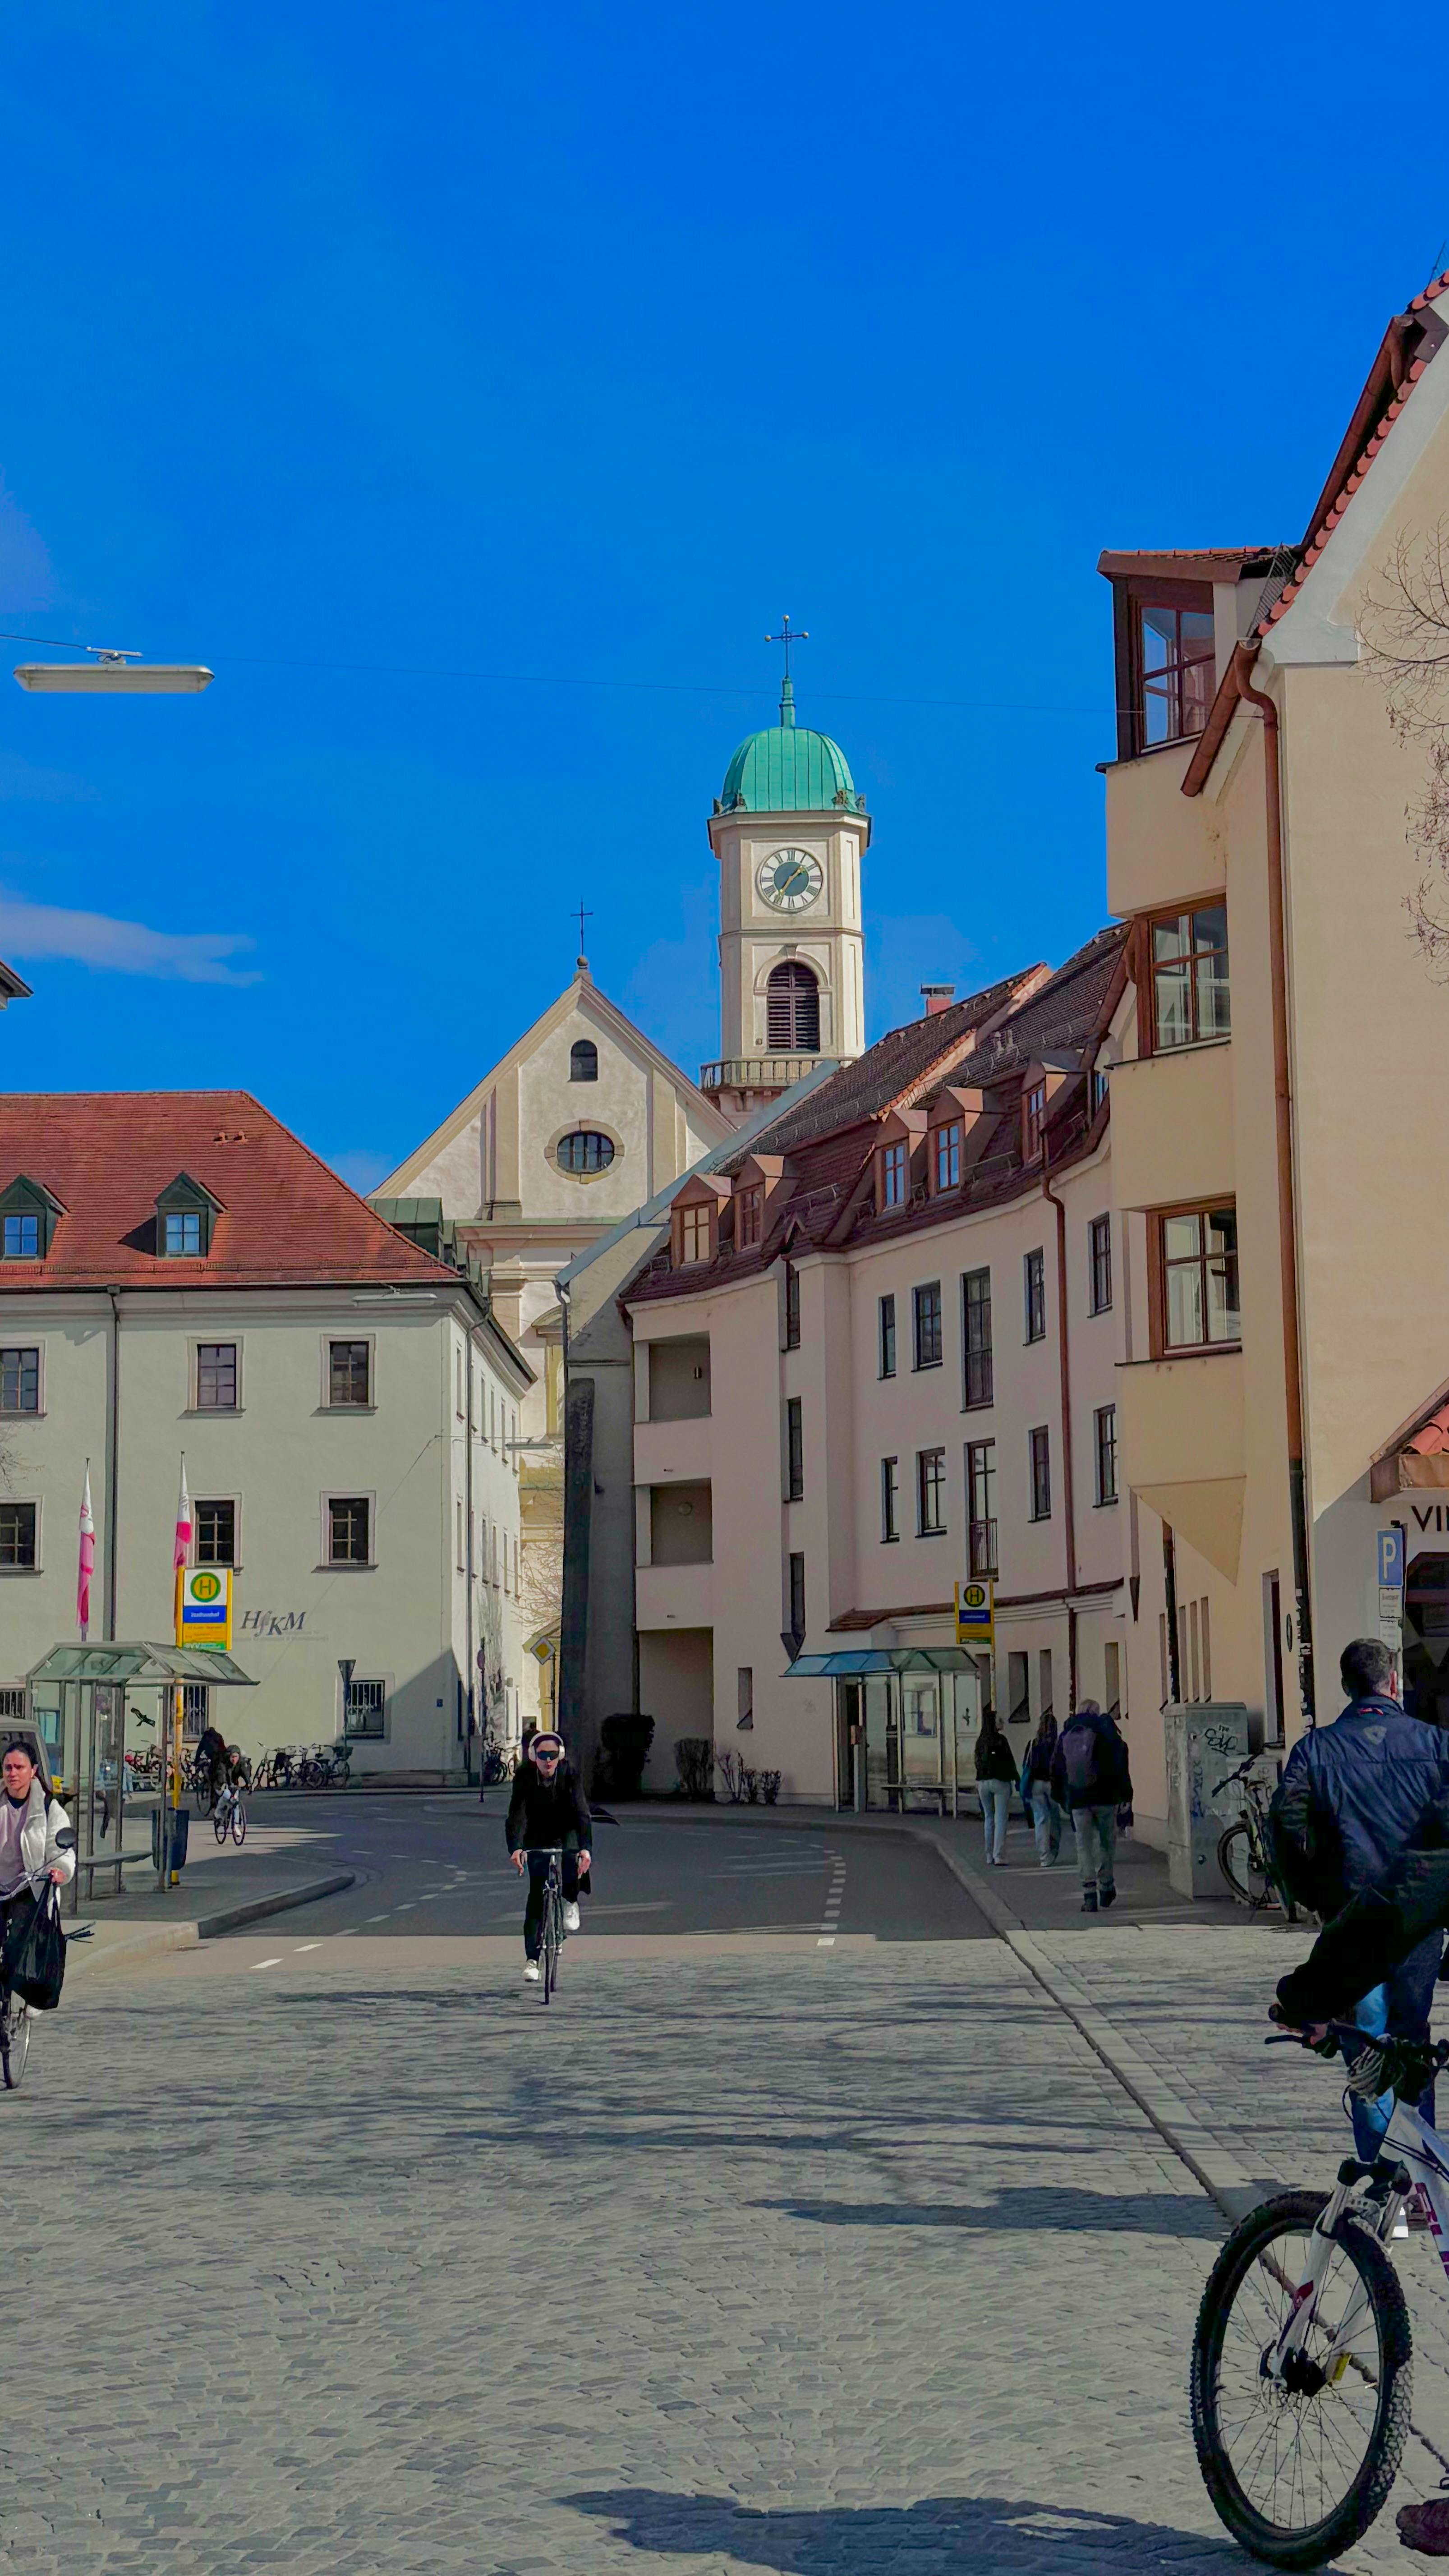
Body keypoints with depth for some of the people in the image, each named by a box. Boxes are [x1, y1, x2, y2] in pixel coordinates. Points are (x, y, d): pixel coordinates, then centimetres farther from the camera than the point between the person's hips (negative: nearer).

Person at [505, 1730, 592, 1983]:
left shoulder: (570, 1774, -22)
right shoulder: (524, 1776, -21)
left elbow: (581, 1811, -31)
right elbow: (517, 1814, -30)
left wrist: (585, 1847, -45)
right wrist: (516, 1848, -46)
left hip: (566, 1832, 0)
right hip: (537, 1837, 0)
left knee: (570, 1860, -33)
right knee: (536, 1893, -9)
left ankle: (571, 1902, -3)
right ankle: (531, 1958, -6)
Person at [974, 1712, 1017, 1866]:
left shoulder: (980, 1742, 5)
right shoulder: (1000, 1740, -11)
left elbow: (977, 1763, 10)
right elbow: (1010, 1762, -8)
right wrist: (1015, 1779, 2)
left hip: (983, 1783, 5)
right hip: (1000, 1782, -5)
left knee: (989, 1819, 14)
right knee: (1001, 1820, -4)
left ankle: (989, 1857, 16)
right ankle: (998, 1857, -11)